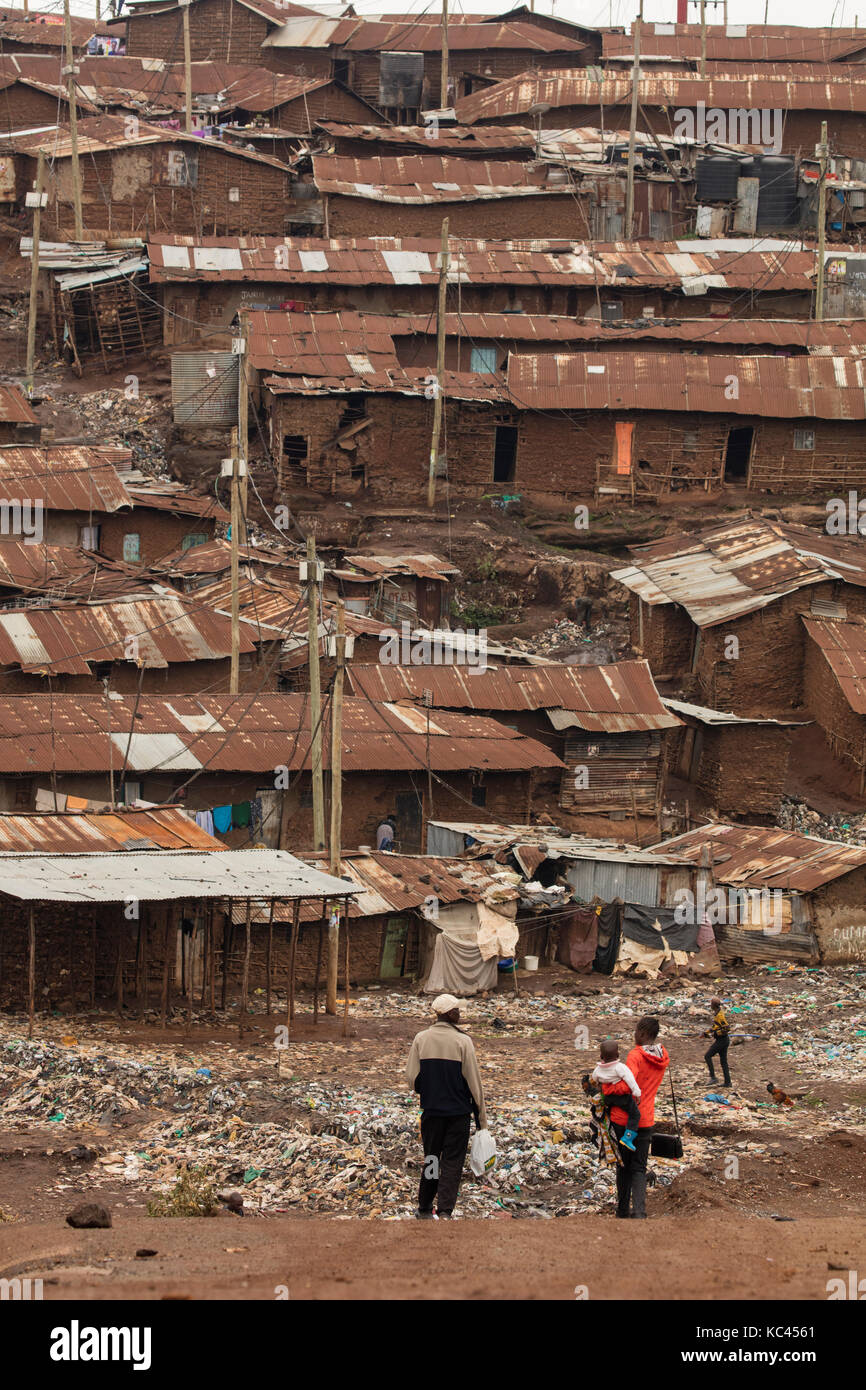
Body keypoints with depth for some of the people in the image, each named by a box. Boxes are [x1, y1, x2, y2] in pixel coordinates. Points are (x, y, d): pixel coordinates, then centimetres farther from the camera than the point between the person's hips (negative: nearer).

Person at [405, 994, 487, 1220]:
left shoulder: (421, 1039, -2)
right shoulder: (462, 1041, -11)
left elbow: (411, 1080, -2)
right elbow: (474, 1082, -8)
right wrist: (481, 1117, -1)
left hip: (430, 1110, 3)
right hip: (458, 1112, -3)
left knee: (431, 1158, 17)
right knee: (452, 1162, 3)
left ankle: (424, 1208, 25)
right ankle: (445, 1210, -5)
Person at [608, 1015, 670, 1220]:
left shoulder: (635, 1056, -16)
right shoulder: (663, 1057, 4)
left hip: (623, 1117, -4)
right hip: (646, 1119, 4)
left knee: (623, 1164, 14)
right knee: (639, 1168, 7)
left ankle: (623, 1208, 24)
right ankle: (639, 1212, -10)